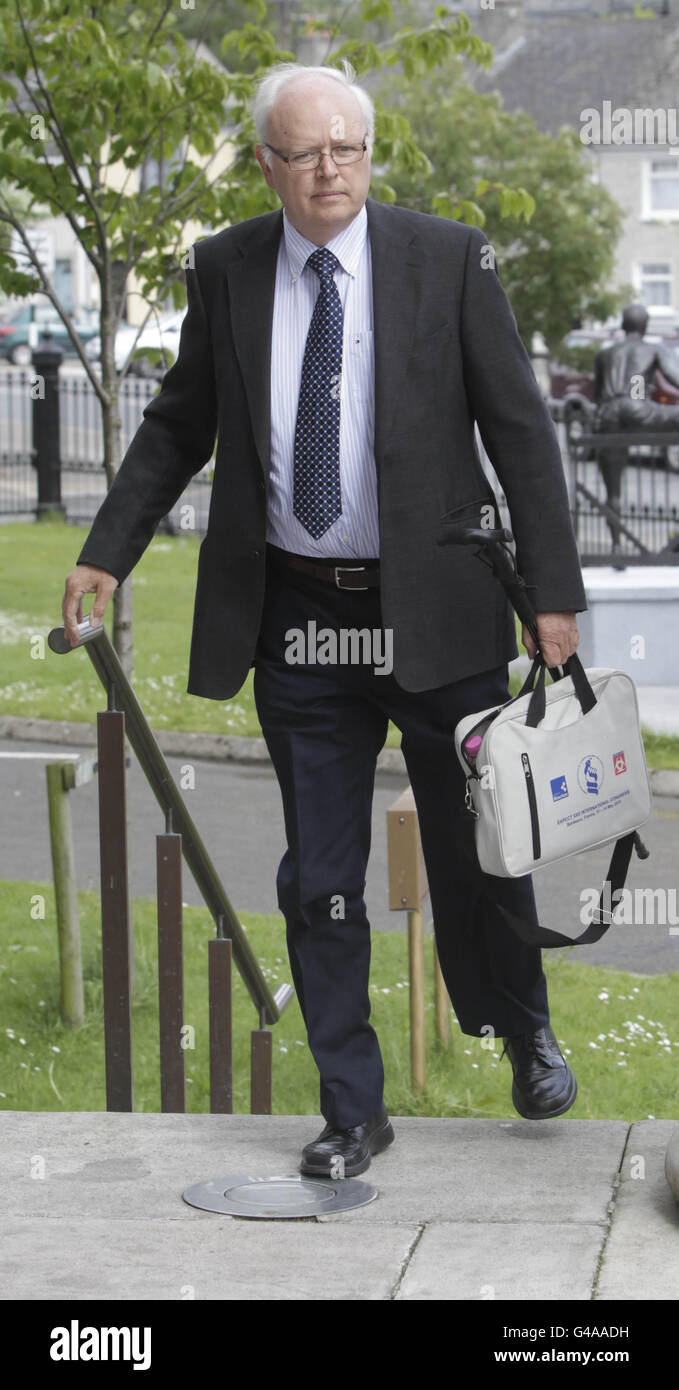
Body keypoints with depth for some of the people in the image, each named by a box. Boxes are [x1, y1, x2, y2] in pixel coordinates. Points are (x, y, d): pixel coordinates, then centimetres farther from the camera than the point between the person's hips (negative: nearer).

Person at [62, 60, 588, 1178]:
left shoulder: (449, 259, -5)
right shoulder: (225, 270, 1)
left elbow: (520, 430, -4)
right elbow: (178, 425, 12)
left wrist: (552, 592, -8)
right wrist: (108, 552, 5)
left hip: (435, 606, -1)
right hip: (297, 618, 2)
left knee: (476, 844, 12)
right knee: (319, 877, 6)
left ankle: (525, 1032, 40)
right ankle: (352, 1111, 19)